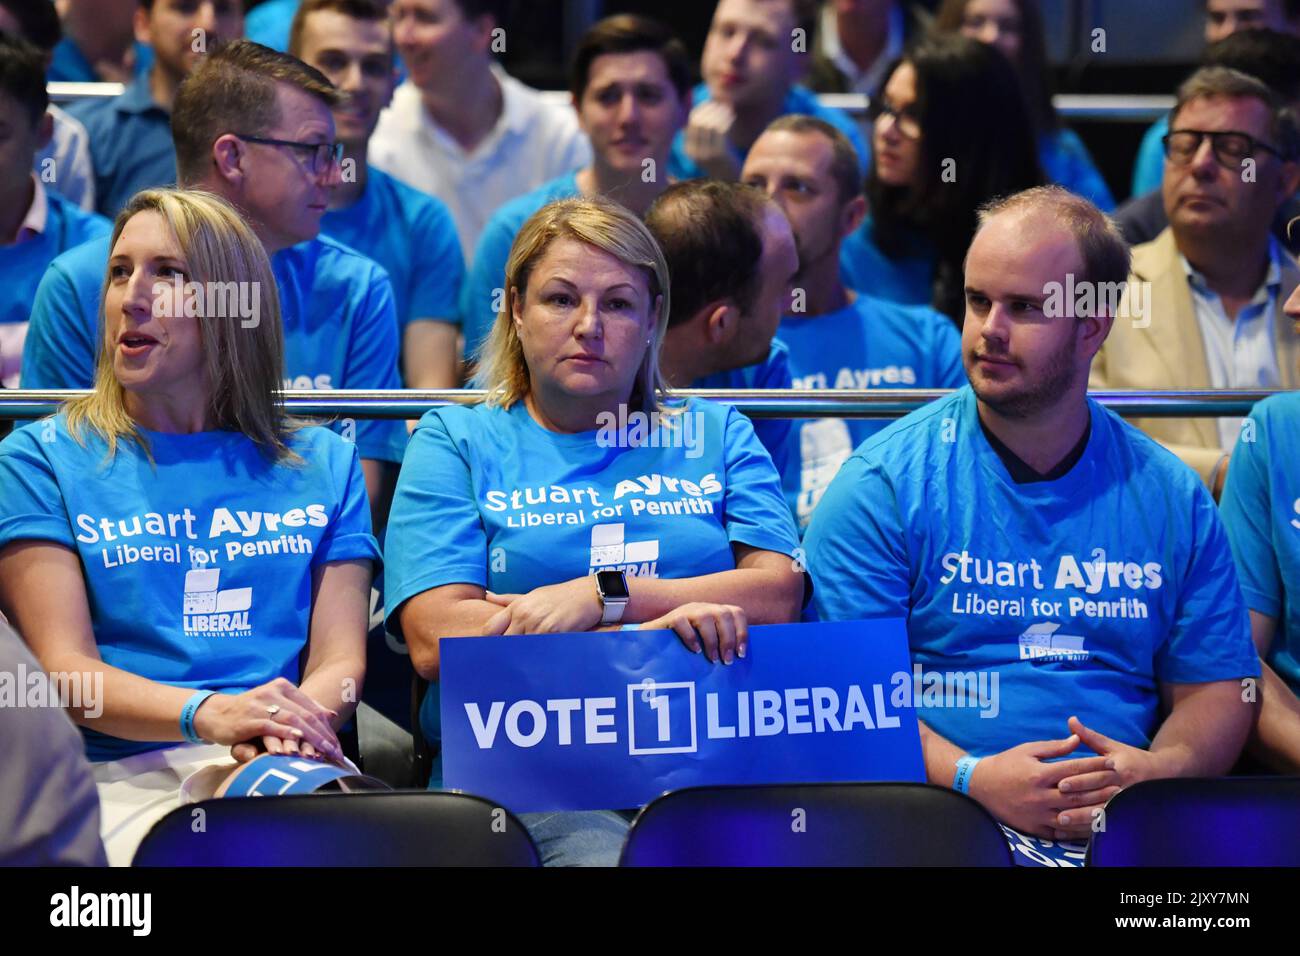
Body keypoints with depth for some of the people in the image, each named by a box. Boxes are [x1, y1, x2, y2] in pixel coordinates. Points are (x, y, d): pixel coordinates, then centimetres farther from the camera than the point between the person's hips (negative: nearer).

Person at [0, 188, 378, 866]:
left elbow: (340, 657, 10)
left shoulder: (323, 463, 19)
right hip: (126, 773, -2)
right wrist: (210, 715, -19)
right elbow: (63, 668, 0)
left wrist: (289, 724, -15)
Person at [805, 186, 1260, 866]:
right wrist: (974, 778, -19)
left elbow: (1217, 687, 14)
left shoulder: (1172, 499, 12)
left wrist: (1158, 770, -7)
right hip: (947, 819, -3)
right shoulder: (882, 485, 2)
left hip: (1127, 824, 3)